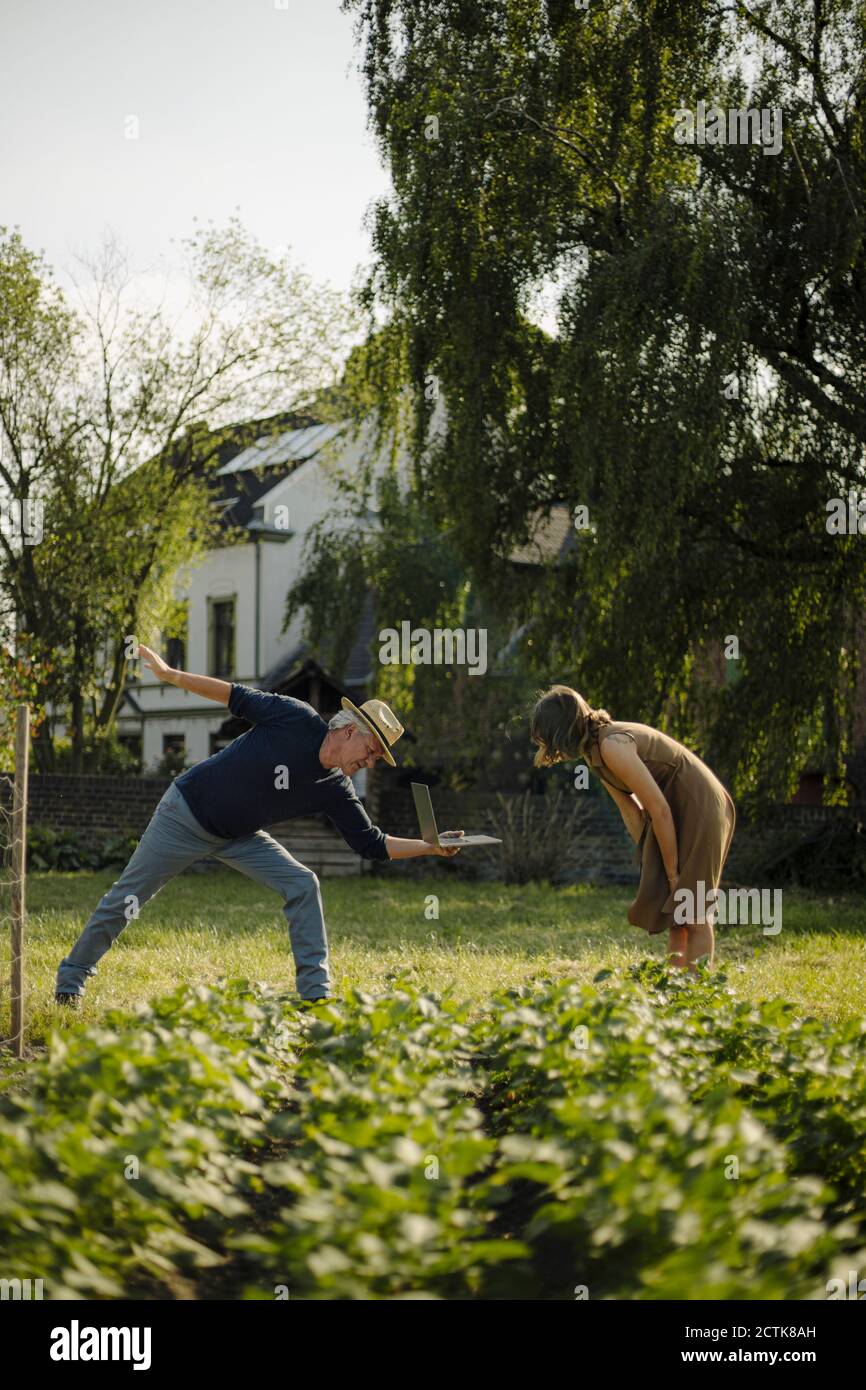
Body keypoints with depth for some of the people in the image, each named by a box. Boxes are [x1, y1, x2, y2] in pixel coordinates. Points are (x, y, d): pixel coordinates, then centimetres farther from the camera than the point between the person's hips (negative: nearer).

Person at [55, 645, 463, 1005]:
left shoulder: (336, 791, -8)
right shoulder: (297, 720, -22)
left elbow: (371, 843, -5)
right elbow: (240, 697, -13)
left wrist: (429, 846, -16)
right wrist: (171, 675, -13)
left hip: (238, 836, 5)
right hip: (185, 813, -5)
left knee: (302, 885, -11)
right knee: (126, 899, 1)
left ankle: (315, 992, -6)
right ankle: (70, 981, 19)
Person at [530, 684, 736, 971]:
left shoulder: (612, 746, -23)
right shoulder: (593, 750, 6)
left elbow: (660, 809, -23)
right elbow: (631, 809, 9)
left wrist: (672, 872, -16)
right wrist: (647, 852, 1)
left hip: (699, 811, -10)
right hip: (677, 811, 10)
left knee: (694, 916, -8)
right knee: (676, 915, 10)